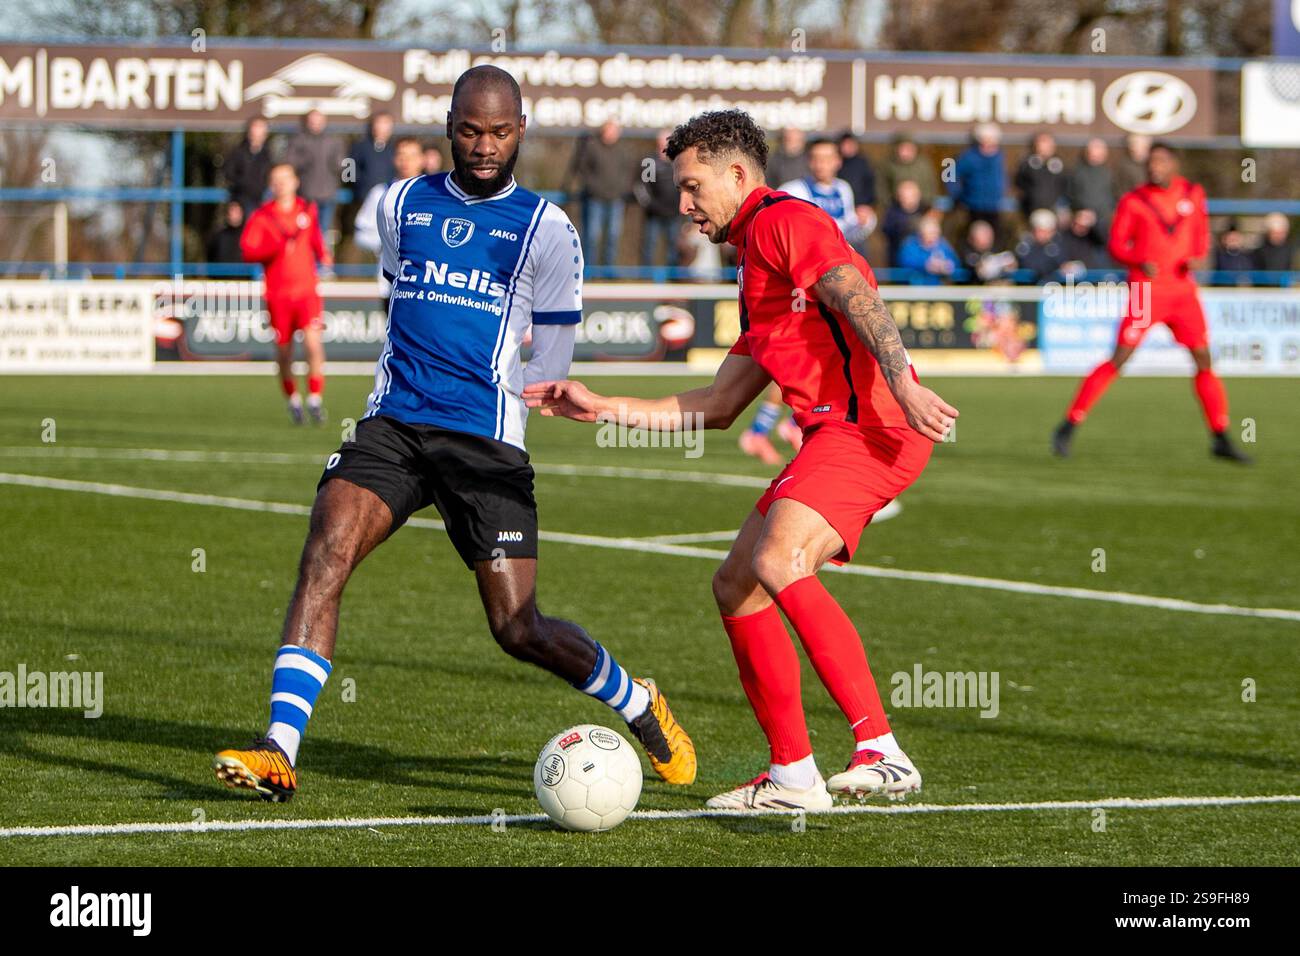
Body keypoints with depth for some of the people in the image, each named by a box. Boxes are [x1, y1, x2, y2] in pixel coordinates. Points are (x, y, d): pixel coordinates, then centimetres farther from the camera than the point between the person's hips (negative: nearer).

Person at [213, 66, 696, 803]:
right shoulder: (401, 205, 13)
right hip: (393, 425, 3)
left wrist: (495, 409, -2)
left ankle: (639, 704, 24)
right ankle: (279, 752, -27)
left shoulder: (545, 229, 2)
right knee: (326, 553, -22)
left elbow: (552, 362, 6)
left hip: (486, 440, -3)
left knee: (519, 630, -5)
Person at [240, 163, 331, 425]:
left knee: (313, 343, -16)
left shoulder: (308, 211, 9)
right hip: (278, 293, -1)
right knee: (284, 351, 5)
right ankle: (293, 399, 26)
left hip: (307, 290, 1)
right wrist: (276, 247, -22)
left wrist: (323, 256, 11)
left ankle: (315, 400, -7)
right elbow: (247, 251, -10)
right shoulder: (261, 217, -1)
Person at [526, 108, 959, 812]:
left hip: (873, 423, -10)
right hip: (833, 433, 10)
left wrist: (902, 385, -31)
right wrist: (603, 408, 31)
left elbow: (857, 298, -17)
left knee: (777, 561, -27)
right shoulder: (754, 273, 30)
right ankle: (791, 774, 9)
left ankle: (880, 749, -30)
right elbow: (719, 405, 32)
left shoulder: (783, 220, -1)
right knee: (736, 585, 8)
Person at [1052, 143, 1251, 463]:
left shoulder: (1193, 195, 7)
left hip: (1183, 291, 4)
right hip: (1147, 290, -4)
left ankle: (1221, 439, 9)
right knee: (1118, 360, -10)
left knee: (1204, 361, 1)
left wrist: (1196, 256, -2)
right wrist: (1140, 262, -21)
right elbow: (1116, 246, -2)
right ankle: (1069, 427, -5)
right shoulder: (1133, 202, -3)